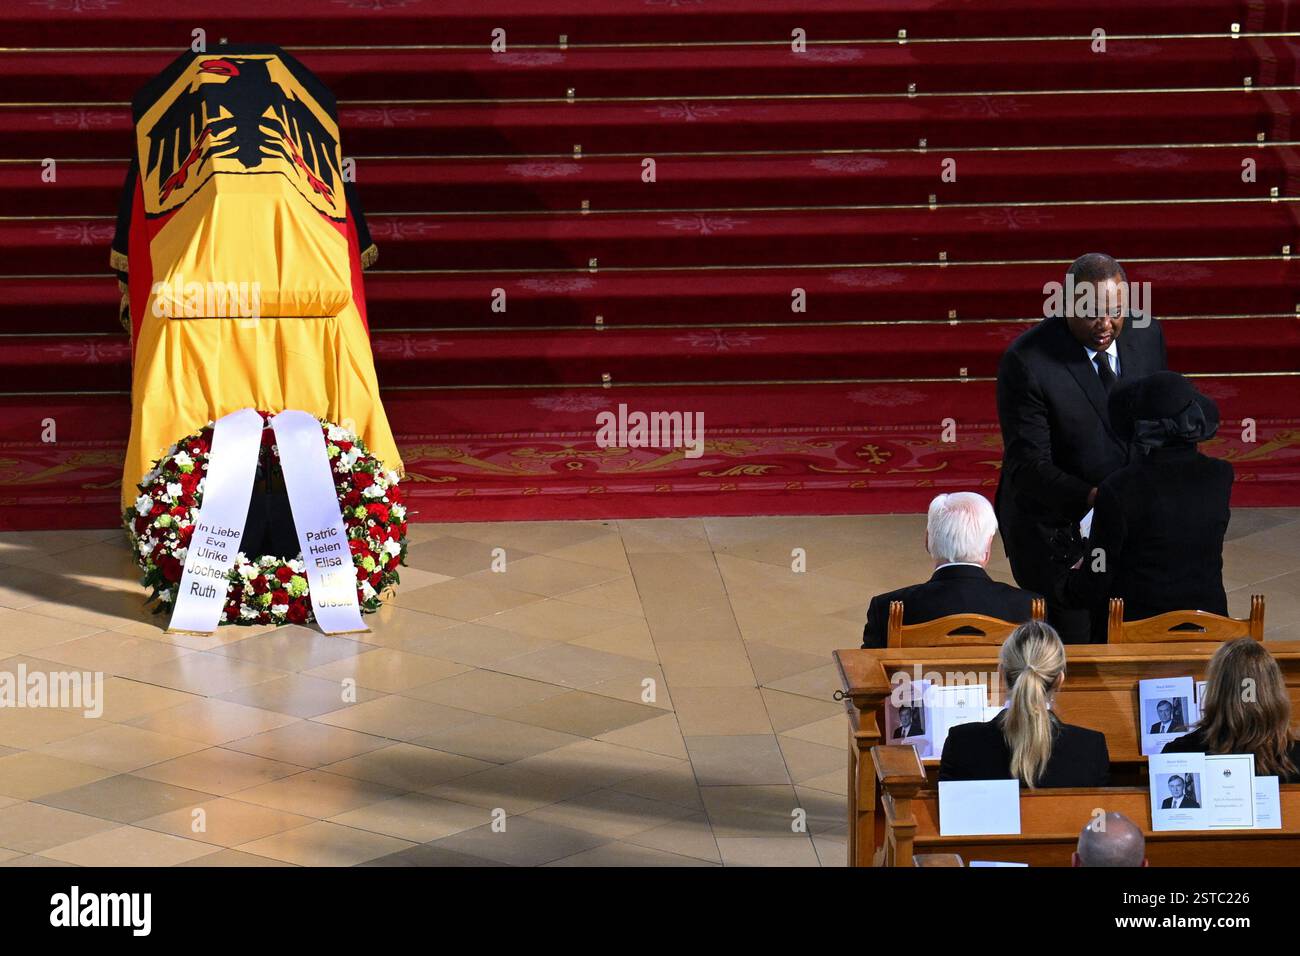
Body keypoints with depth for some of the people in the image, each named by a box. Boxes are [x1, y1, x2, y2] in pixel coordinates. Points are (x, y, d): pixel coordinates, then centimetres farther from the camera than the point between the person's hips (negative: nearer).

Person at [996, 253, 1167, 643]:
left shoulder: (1146, 334, -2)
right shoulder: (1025, 362, -20)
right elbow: (1029, 464, -22)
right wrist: (1091, 498, -37)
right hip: (1054, 531, -5)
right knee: (1075, 643, -2)